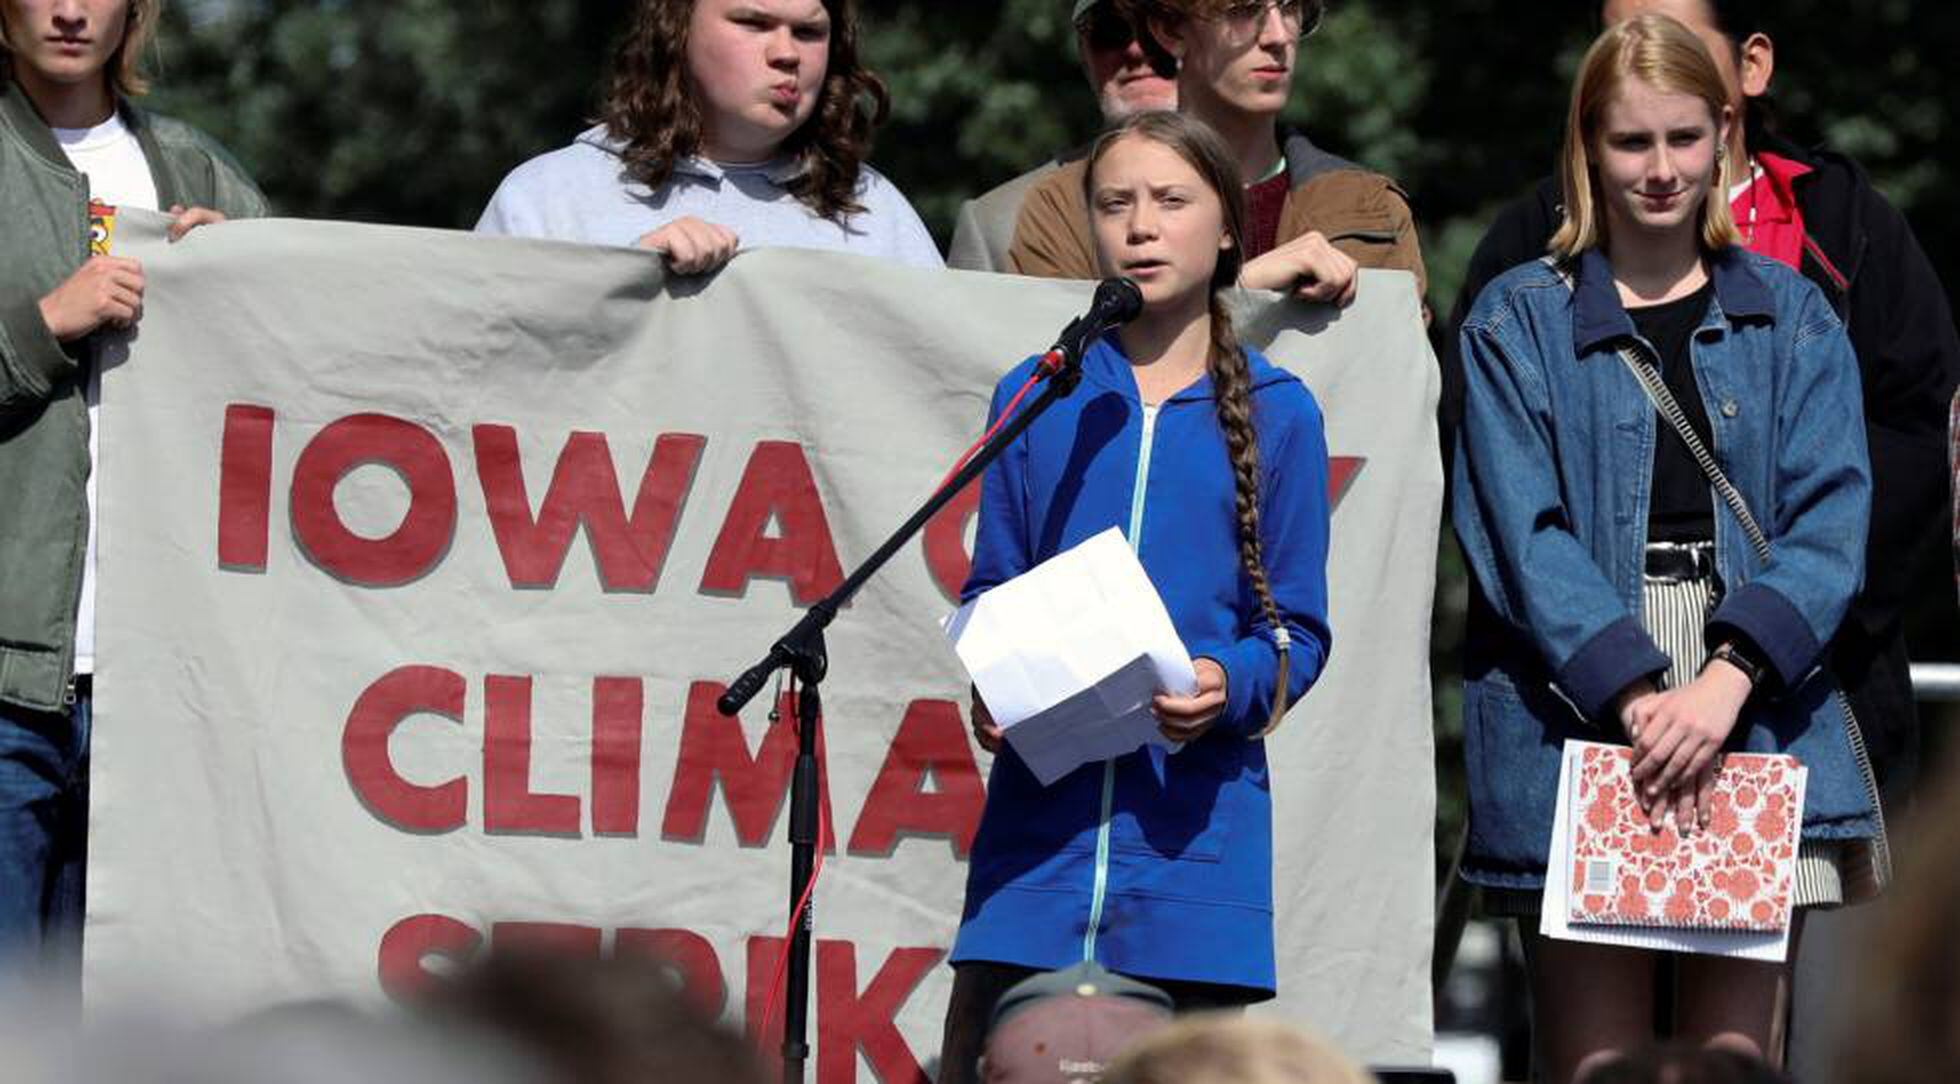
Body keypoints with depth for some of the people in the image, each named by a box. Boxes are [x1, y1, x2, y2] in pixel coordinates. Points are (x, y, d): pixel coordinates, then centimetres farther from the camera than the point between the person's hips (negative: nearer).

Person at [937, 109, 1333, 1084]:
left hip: (1195, 819, -1)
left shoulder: (1275, 413, 7)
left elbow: (1297, 627, 5)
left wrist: (1230, 685, -17)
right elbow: (987, 593, 13)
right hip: (1040, 811, 1)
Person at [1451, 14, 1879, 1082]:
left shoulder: (1791, 320, 11)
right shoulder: (1518, 322, 7)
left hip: (1761, 715, 2)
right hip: (1572, 713, -1)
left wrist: (1728, 679, -16)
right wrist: (1637, 695, -17)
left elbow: (1829, 522, 0)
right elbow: (1522, 535, -3)